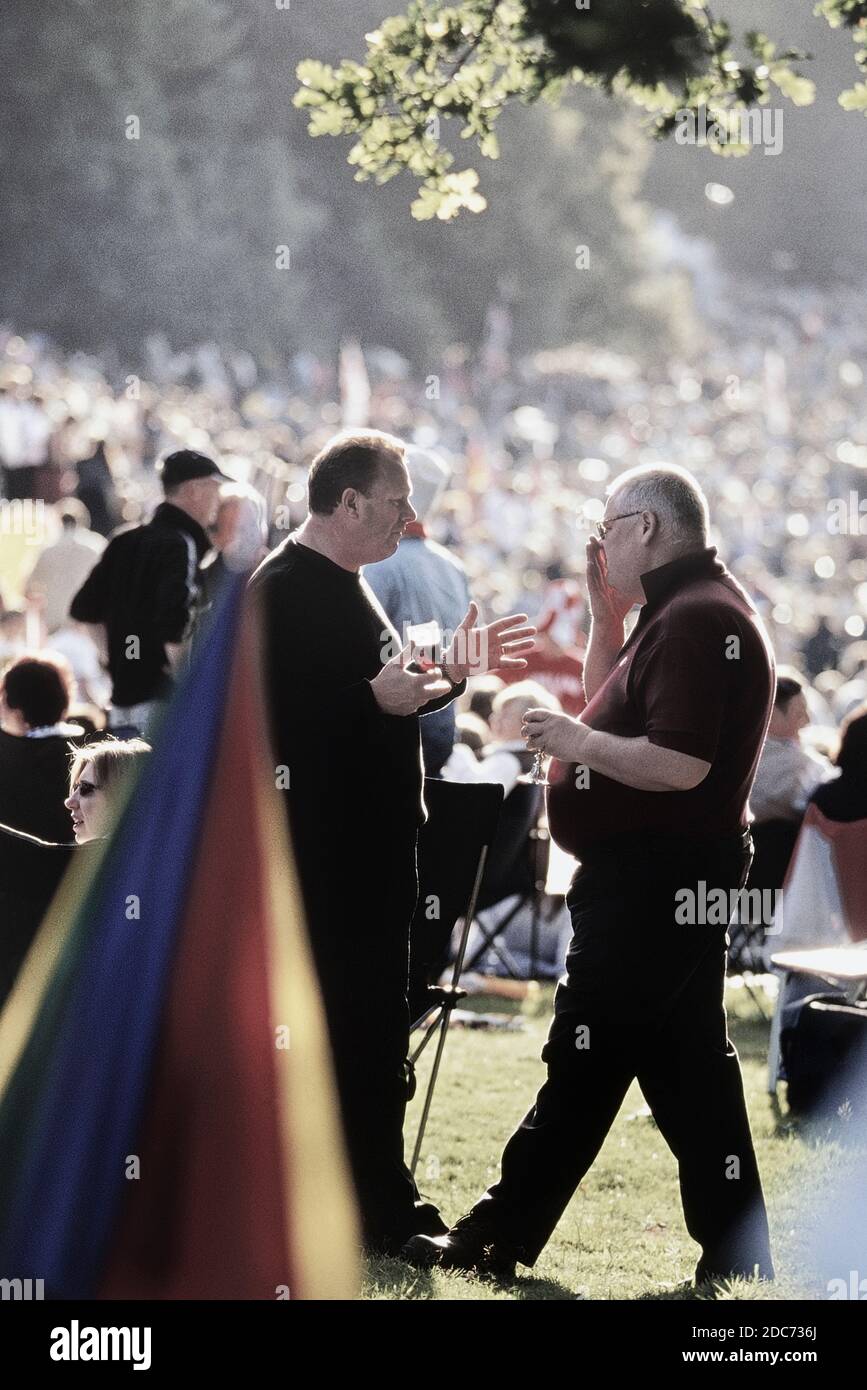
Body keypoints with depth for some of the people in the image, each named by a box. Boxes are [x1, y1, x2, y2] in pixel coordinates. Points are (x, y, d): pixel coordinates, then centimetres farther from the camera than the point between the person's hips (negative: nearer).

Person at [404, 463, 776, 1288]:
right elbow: (616, 711, 24)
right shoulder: (681, 610, 17)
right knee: (686, 1065, 11)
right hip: (668, 878, 11)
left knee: (584, 1065, -4)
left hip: (655, 880, -11)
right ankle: (734, 1254, 13)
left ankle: (496, 1240, 2)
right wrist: (607, 615, 14)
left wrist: (575, 741, -15)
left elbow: (679, 764, -26)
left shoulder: (699, 618, -18)